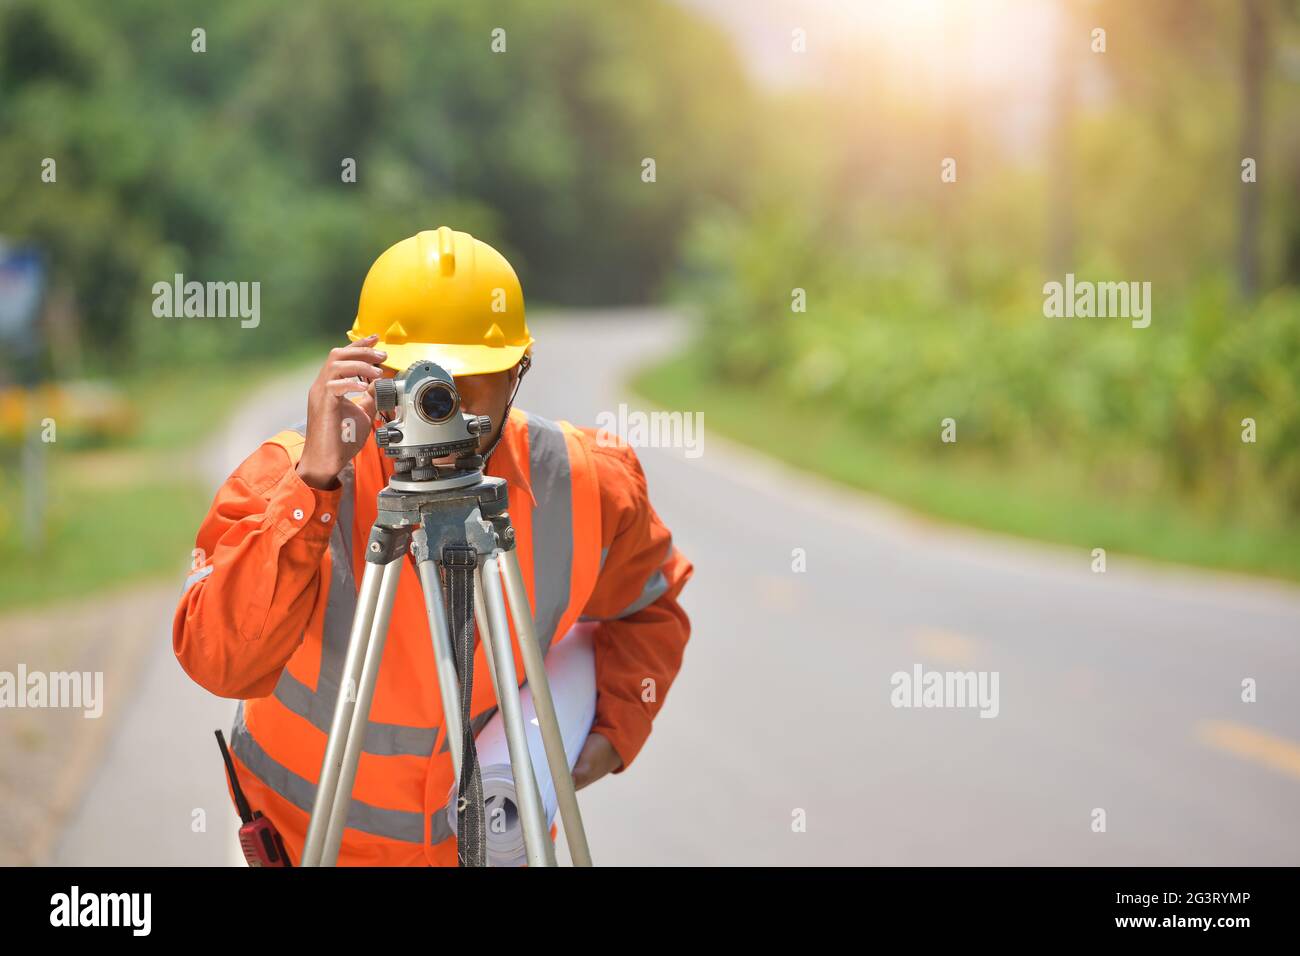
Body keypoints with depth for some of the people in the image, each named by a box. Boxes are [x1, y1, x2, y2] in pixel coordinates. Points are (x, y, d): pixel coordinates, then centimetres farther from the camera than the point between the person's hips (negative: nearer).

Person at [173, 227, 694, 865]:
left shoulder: (590, 487, -15)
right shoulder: (285, 481, -24)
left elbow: (647, 610, 4)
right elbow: (220, 662, -37)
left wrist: (614, 728, -11)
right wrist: (313, 487, -42)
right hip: (317, 831, -2)